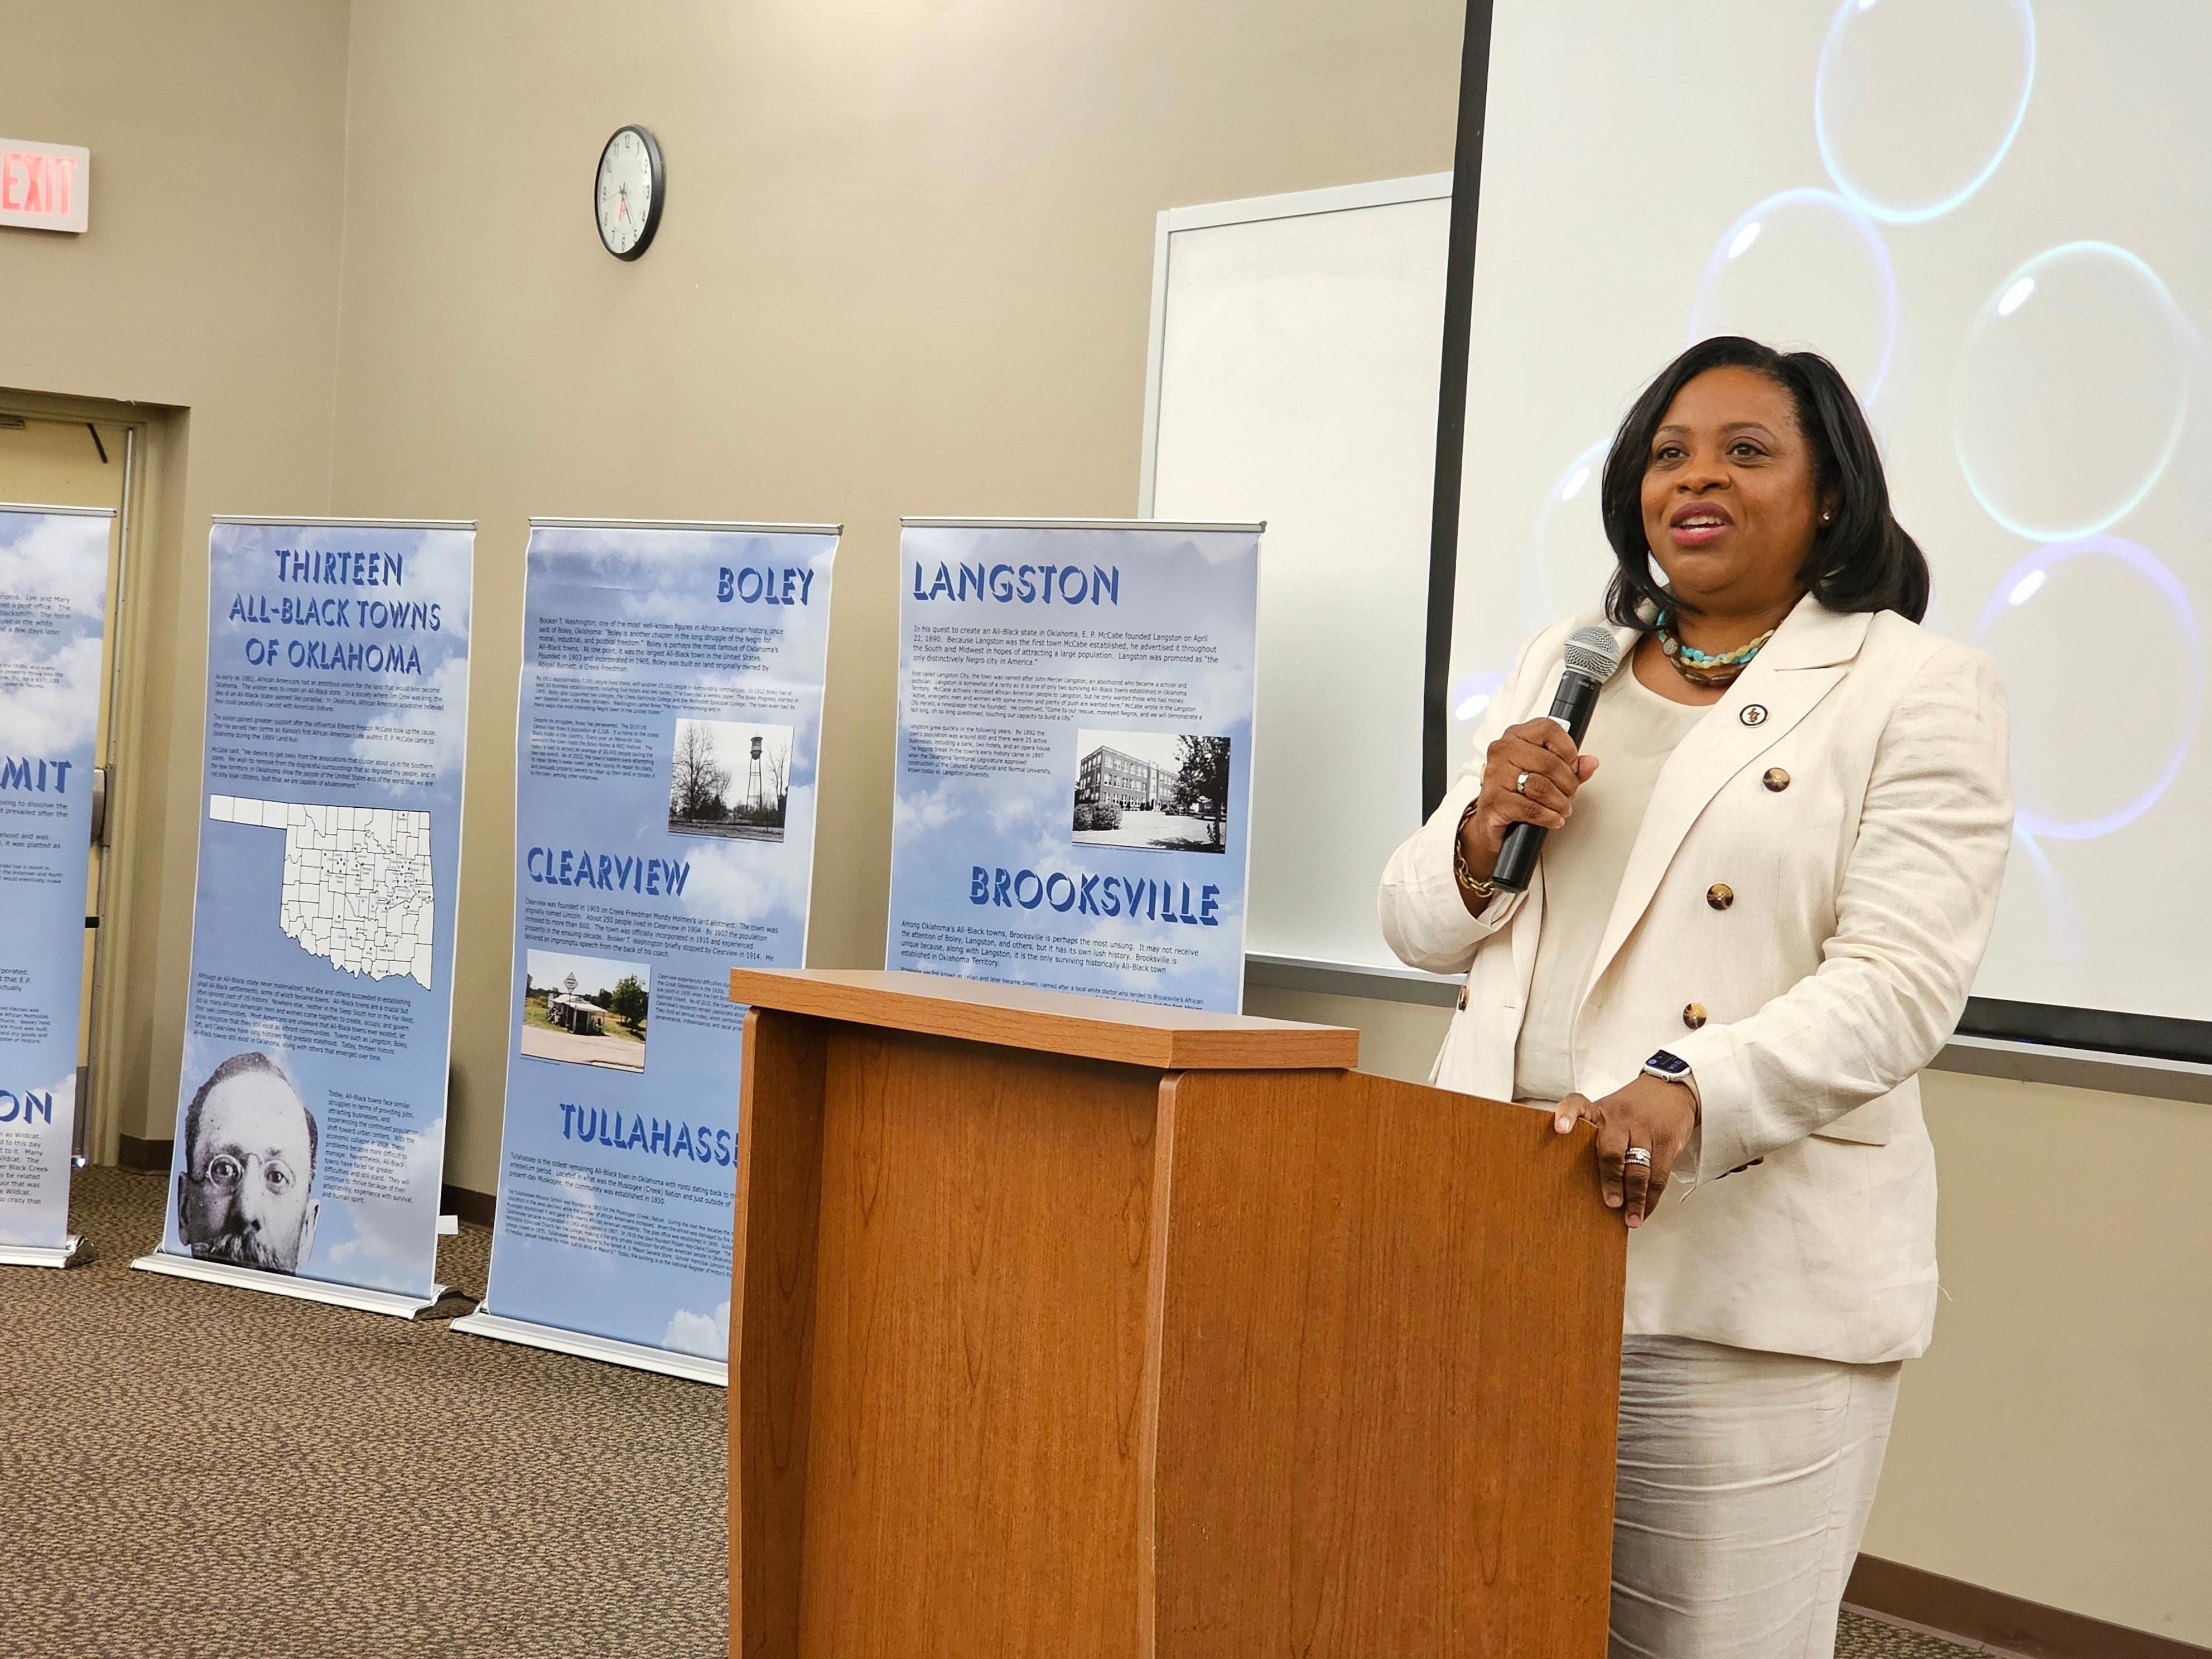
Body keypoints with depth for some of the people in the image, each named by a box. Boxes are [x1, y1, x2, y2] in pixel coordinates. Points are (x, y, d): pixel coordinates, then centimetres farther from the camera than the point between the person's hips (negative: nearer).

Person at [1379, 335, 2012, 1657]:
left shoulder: (1922, 692, -1)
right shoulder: (1566, 666, 16)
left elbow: (1899, 983, -13)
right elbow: (1422, 928, 16)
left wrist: (1690, 1098, -28)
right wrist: (1484, 836, -6)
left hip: (1744, 1285, -5)